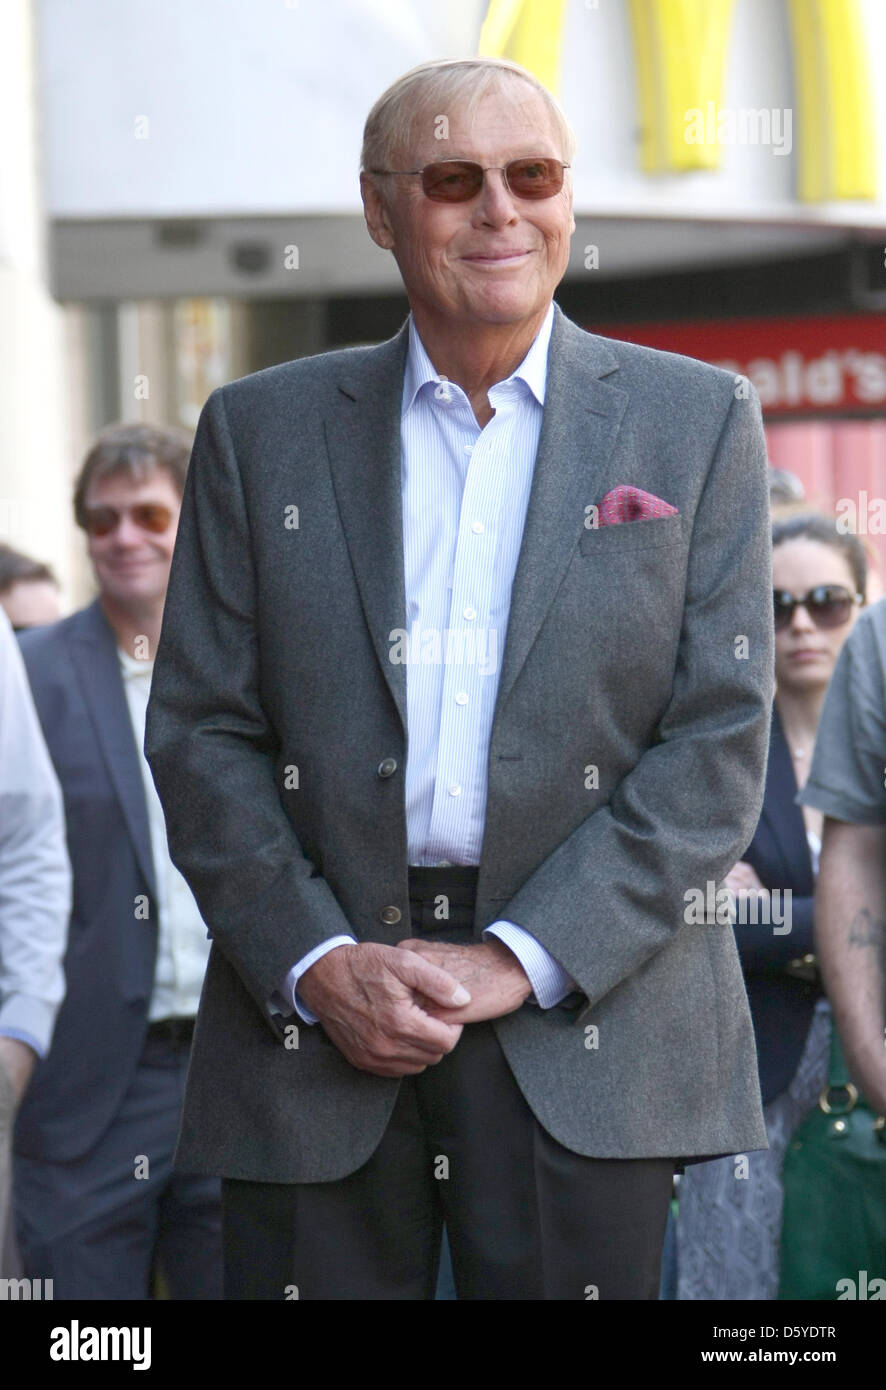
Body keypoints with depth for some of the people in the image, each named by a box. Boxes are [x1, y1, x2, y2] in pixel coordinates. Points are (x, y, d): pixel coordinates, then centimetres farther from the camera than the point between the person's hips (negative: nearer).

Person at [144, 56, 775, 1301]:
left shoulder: (695, 421, 6)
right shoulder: (260, 432, 10)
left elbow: (721, 739, -1)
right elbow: (201, 732, 6)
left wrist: (516, 961, -9)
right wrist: (318, 963, -8)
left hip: (584, 1012, -1)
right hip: (309, 1013, 1)